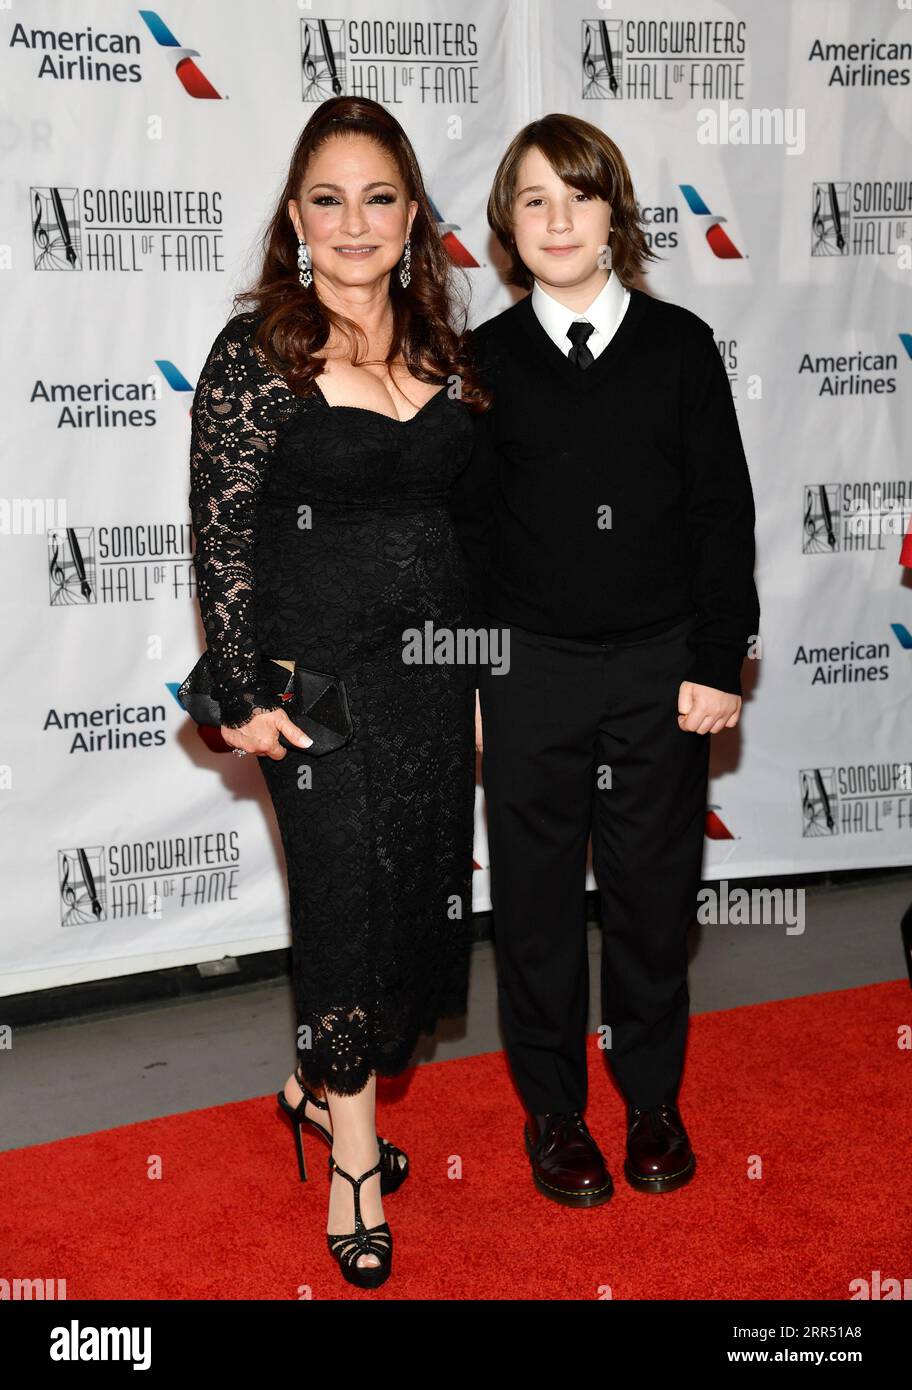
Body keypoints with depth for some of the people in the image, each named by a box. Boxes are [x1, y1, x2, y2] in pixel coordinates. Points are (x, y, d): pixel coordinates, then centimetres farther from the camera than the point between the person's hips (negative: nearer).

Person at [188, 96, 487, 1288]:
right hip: (321, 676, -5)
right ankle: (354, 1149, 26)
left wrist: (478, 668, 12)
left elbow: (467, 510, 12)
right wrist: (244, 696, -12)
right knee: (351, 902, 3)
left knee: (420, 895, 12)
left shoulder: (440, 346, 6)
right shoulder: (257, 351, -9)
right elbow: (220, 536, -9)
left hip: (432, 669, 6)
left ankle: (320, 1082, 37)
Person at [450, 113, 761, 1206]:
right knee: (537, 899, 9)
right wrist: (465, 683, -1)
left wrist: (719, 662, -4)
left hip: (663, 669, 0)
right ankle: (552, 1107, 27)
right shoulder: (485, 360, 2)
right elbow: (465, 528, 3)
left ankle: (652, 1096, 31)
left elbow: (723, 511, 2)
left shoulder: (680, 345, 3)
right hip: (530, 673, 0)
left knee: (655, 891, 11)